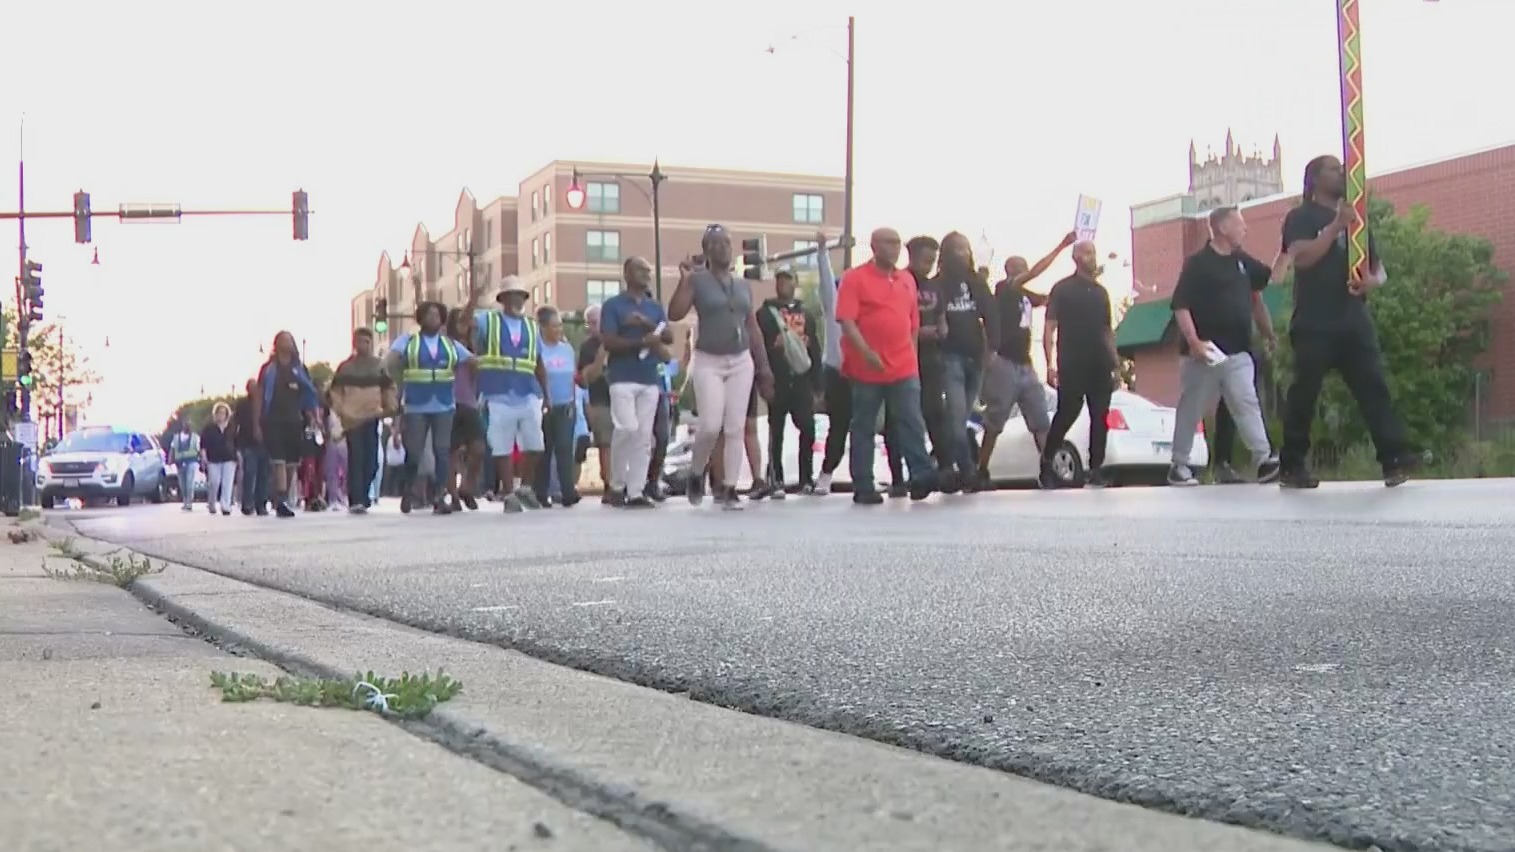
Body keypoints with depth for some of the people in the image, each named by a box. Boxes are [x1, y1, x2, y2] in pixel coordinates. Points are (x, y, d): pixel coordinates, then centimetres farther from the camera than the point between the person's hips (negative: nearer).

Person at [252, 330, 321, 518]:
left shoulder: (300, 369, 13)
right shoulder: (268, 369, 6)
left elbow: (309, 396, 13)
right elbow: (258, 397, 5)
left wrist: (312, 418, 1)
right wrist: (256, 424, -2)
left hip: (294, 422, 3)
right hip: (273, 422, -3)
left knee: (291, 464, 6)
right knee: (278, 462, -14)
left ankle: (283, 501, 17)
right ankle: (282, 502, -23)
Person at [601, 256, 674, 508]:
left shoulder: (655, 307, 18)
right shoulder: (613, 305, 2)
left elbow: (669, 337, 6)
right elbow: (608, 342, -8)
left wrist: (648, 324, -9)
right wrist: (643, 341, -14)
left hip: (651, 379, 5)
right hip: (623, 378, -5)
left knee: (644, 437, 0)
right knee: (627, 428, -18)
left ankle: (636, 492, 2)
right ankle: (616, 485, 0)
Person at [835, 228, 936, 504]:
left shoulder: (907, 279, 14)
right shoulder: (855, 278, -4)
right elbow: (846, 321, -13)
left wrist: (911, 355, 15)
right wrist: (866, 352, -23)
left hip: (905, 369, 4)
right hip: (867, 369, -4)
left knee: (912, 424, -3)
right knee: (864, 428, 4)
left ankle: (922, 476, -7)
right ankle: (863, 488, 8)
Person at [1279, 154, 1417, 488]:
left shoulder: (1356, 219, 20)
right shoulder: (1301, 217, 4)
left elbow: (1379, 267, 17)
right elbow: (1301, 257, -15)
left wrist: (1372, 280, -6)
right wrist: (1336, 226, -17)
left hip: (1354, 321, 5)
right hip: (1314, 324, -5)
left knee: (1374, 387, -6)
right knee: (1305, 393, -3)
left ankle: (1395, 459, -13)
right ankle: (1292, 467, 4)